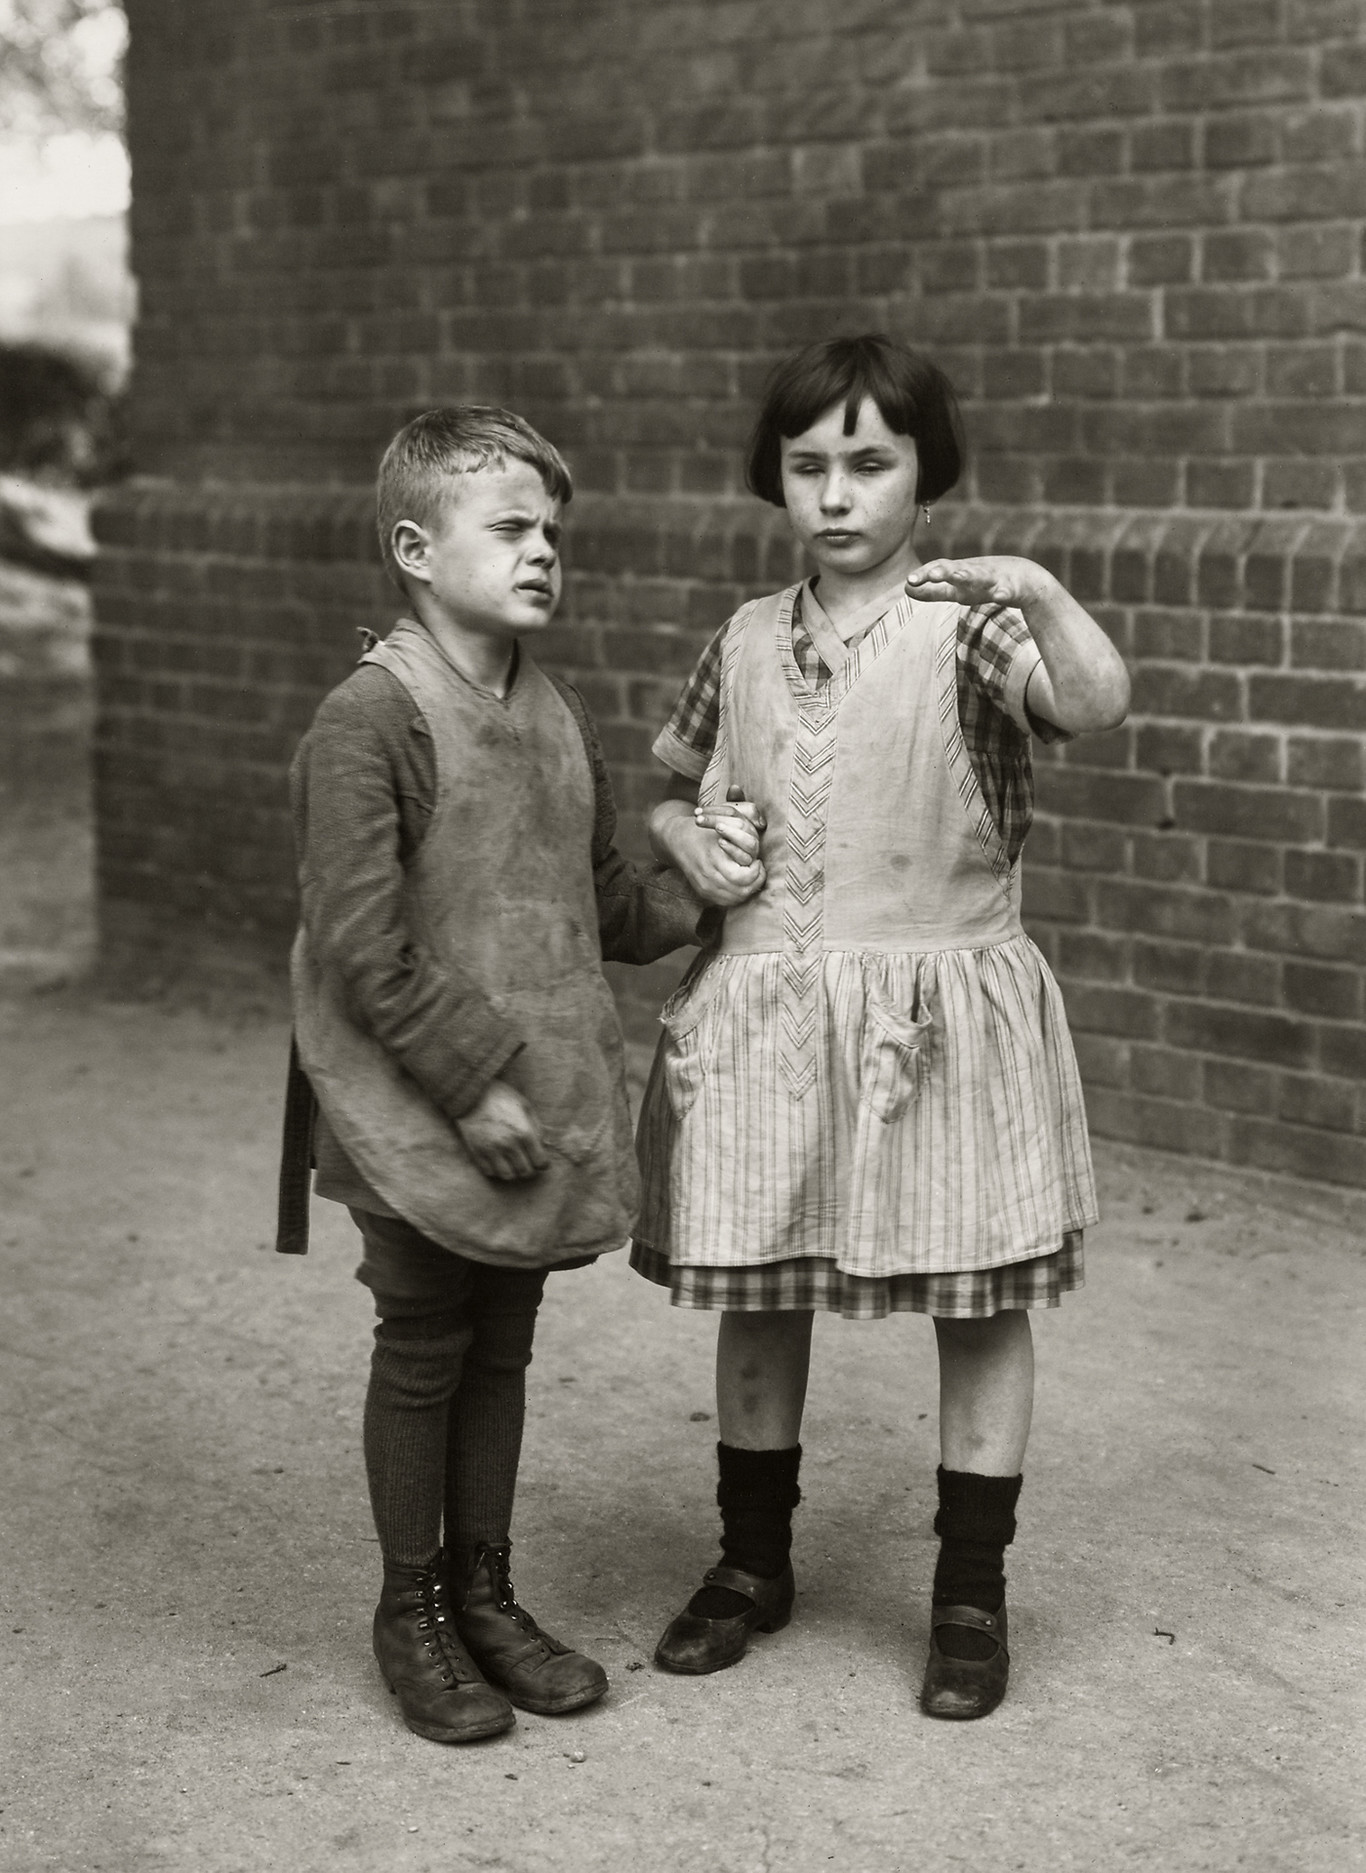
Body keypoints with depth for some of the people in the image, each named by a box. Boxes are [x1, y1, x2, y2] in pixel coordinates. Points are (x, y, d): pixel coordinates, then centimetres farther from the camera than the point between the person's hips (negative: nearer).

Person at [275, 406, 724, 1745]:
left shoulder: (555, 718, 8)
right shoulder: (368, 723, -16)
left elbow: (606, 906, 17)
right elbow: (360, 950, -20)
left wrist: (710, 898, 3)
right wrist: (474, 1084, -20)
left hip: (542, 1113, 7)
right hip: (420, 1120, -6)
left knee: (502, 1349, 16)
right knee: (422, 1355, 7)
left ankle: (483, 1592, 31)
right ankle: (409, 1613, 23)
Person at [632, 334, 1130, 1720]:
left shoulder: (968, 626, -7)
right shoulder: (745, 644, 8)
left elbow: (1098, 705, -26)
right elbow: (667, 787, 21)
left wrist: (1043, 598, -44)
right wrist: (687, 836, -1)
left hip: (938, 1013, -4)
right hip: (759, 1019, 4)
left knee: (979, 1304, 4)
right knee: (752, 1292, 12)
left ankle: (972, 1595, 20)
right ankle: (753, 1563, 31)